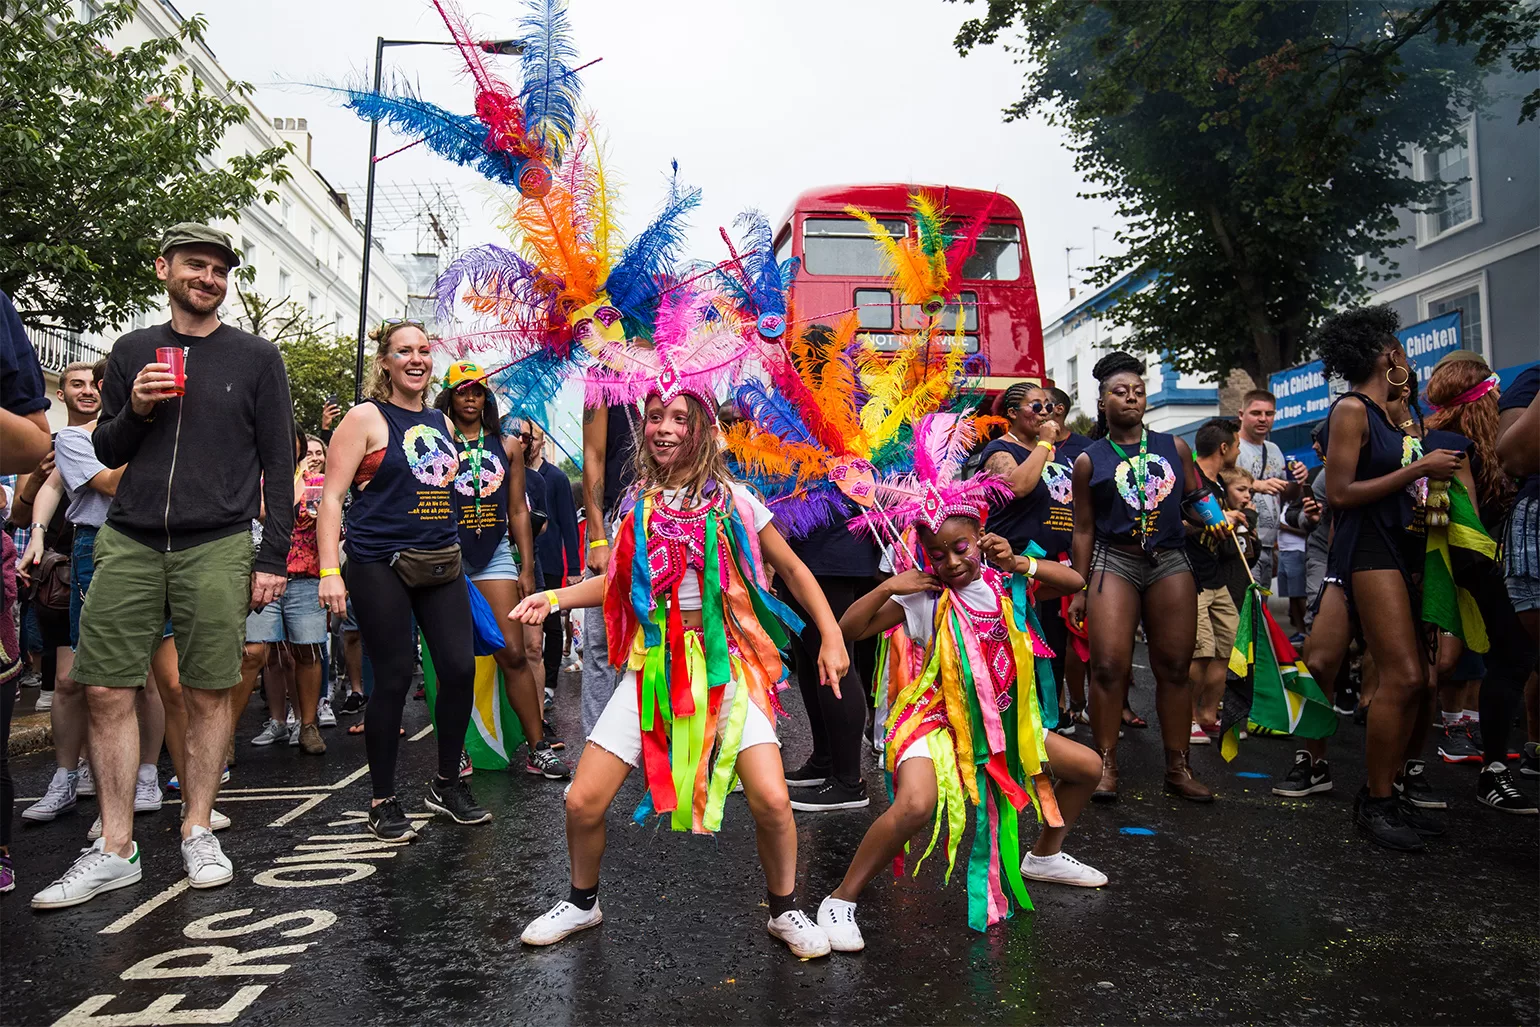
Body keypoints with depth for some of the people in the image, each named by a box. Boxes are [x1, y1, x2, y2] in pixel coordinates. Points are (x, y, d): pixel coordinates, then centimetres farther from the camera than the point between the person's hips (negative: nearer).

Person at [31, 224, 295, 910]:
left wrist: (272, 558, -3)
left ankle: (197, 833, 15)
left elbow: (279, 465, 4)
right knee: (107, 692, 0)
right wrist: (136, 411, -4)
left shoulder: (256, 358, 7)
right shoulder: (132, 352, 15)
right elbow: (106, 452, 18)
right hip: (128, 543, 3)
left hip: (217, 547, -3)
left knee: (208, 694, 1)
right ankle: (115, 851, 11)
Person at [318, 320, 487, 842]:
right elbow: (332, 496, -8)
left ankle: (447, 784, 20)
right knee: (394, 679, -2)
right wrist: (329, 571, -16)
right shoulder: (366, 418, -3)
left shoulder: (443, 423, 14)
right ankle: (383, 803, 15)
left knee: (461, 667, 0)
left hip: (442, 563, 6)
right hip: (380, 565, -5)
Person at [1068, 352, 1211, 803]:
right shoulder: (1090, 460, 6)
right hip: (1114, 562, -2)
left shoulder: (1174, 447, 12)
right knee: (1109, 665, -10)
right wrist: (1080, 588, 4)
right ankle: (1107, 765, 0)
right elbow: (1084, 529, 7)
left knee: (1174, 666, 3)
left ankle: (1178, 767, 13)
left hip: (1171, 562, 2)